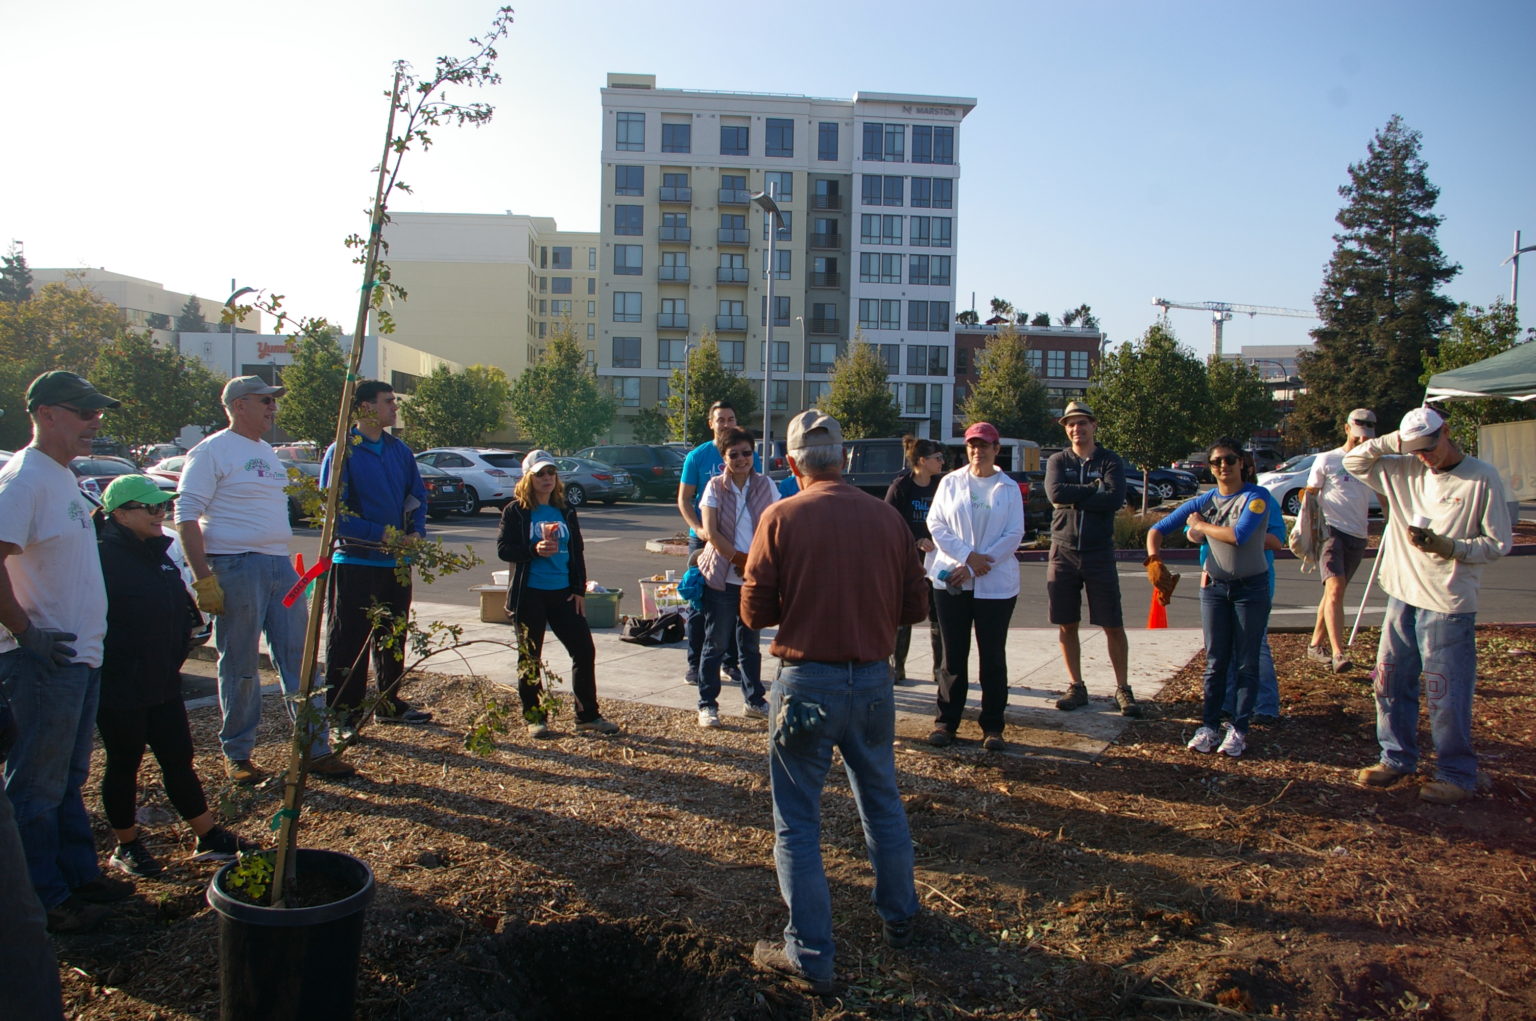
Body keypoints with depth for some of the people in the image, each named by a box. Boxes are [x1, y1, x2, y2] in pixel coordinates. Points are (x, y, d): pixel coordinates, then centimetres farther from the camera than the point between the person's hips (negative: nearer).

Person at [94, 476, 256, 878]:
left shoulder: (158, 554, 11)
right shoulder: (102, 556, -16)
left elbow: (178, 610, 21)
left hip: (163, 683, 7)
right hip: (120, 689, -7)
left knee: (179, 760, 12)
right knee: (123, 764, 9)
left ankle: (208, 837, 20)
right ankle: (126, 847, 25)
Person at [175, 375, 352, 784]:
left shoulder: (268, 453, 18)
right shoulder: (212, 451, -6)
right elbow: (187, 517, -12)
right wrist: (203, 578, -18)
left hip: (280, 566, 7)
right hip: (235, 567, -7)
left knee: (299, 660, 7)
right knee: (240, 667, 2)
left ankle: (315, 749, 13)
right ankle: (237, 755, 15)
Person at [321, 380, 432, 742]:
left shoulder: (400, 451, 9)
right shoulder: (342, 452, -10)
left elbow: (418, 495, 15)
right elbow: (334, 510, -14)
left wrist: (416, 532, -3)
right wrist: (382, 535, -19)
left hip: (397, 562, 7)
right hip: (355, 561, -6)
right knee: (348, 641, -1)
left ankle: (389, 703, 31)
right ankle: (342, 714, 8)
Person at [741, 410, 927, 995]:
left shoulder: (781, 518, -10)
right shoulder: (887, 517, -1)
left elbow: (755, 612, -7)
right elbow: (914, 607, 4)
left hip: (807, 683, -4)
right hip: (873, 681, 4)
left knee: (798, 821, 8)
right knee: (883, 803, 22)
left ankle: (810, 958, 14)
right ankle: (898, 920, 39)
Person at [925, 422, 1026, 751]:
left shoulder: (1009, 488, 4)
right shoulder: (950, 482, 6)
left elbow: (1014, 534, -3)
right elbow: (936, 523, -1)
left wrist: (973, 568, -11)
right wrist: (967, 555, -14)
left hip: (996, 584, 0)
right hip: (951, 581, 1)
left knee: (993, 656, 5)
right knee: (953, 654, 5)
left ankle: (992, 726, 13)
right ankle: (946, 721, 15)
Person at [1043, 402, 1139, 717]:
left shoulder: (1110, 461, 3)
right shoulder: (1058, 461, 7)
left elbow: (1115, 499, -15)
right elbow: (1055, 493, -14)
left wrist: (1073, 498, -13)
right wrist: (1095, 488, -11)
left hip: (1099, 553, -2)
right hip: (1063, 552, 2)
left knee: (1113, 625, 0)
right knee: (1066, 624, 6)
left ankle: (1122, 688, 12)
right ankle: (1076, 687, 18)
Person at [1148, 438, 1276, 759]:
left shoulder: (1256, 496, -11)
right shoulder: (1204, 501, 2)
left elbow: (1239, 535, -27)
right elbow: (1158, 529, 4)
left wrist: (1201, 525, -11)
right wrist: (1154, 555, -15)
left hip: (1251, 587, -3)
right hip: (1214, 587, 4)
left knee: (1246, 663, 4)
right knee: (1215, 662, 7)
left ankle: (1238, 729, 11)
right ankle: (1209, 727, 13)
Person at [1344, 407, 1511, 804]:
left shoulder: (1482, 478, -8)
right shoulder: (1403, 471, 6)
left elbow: (1499, 543, -7)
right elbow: (1353, 461, 11)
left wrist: (1448, 547, -21)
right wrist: (1392, 441, -2)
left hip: (1448, 606, -6)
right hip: (1402, 596, 6)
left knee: (1446, 696, -1)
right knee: (1390, 682, 14)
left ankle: (1457, 774, 14)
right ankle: (1397, 758, 29)